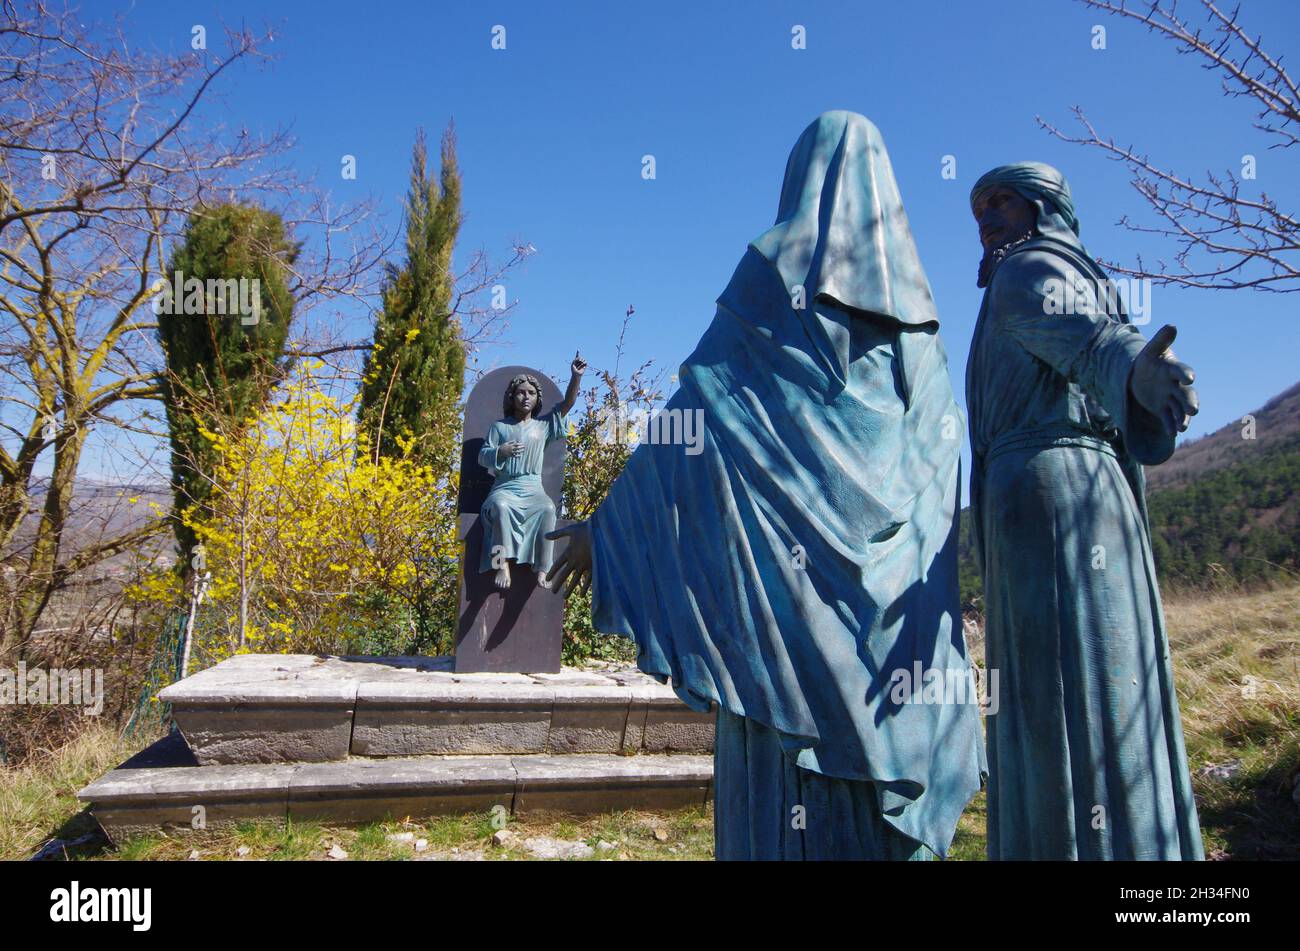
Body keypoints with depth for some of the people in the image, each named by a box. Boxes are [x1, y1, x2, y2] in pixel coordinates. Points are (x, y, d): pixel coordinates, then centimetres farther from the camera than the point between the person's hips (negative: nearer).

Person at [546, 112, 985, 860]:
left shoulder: (775, 271, -1)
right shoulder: (913, 301, 14)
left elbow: (696, 407, -6)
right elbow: (940, 452, 14)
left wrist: (612, 523, -1)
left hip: (785, 548, -5)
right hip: (895, 560, 5)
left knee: (785, 759, -1)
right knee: (886, 743, 8)